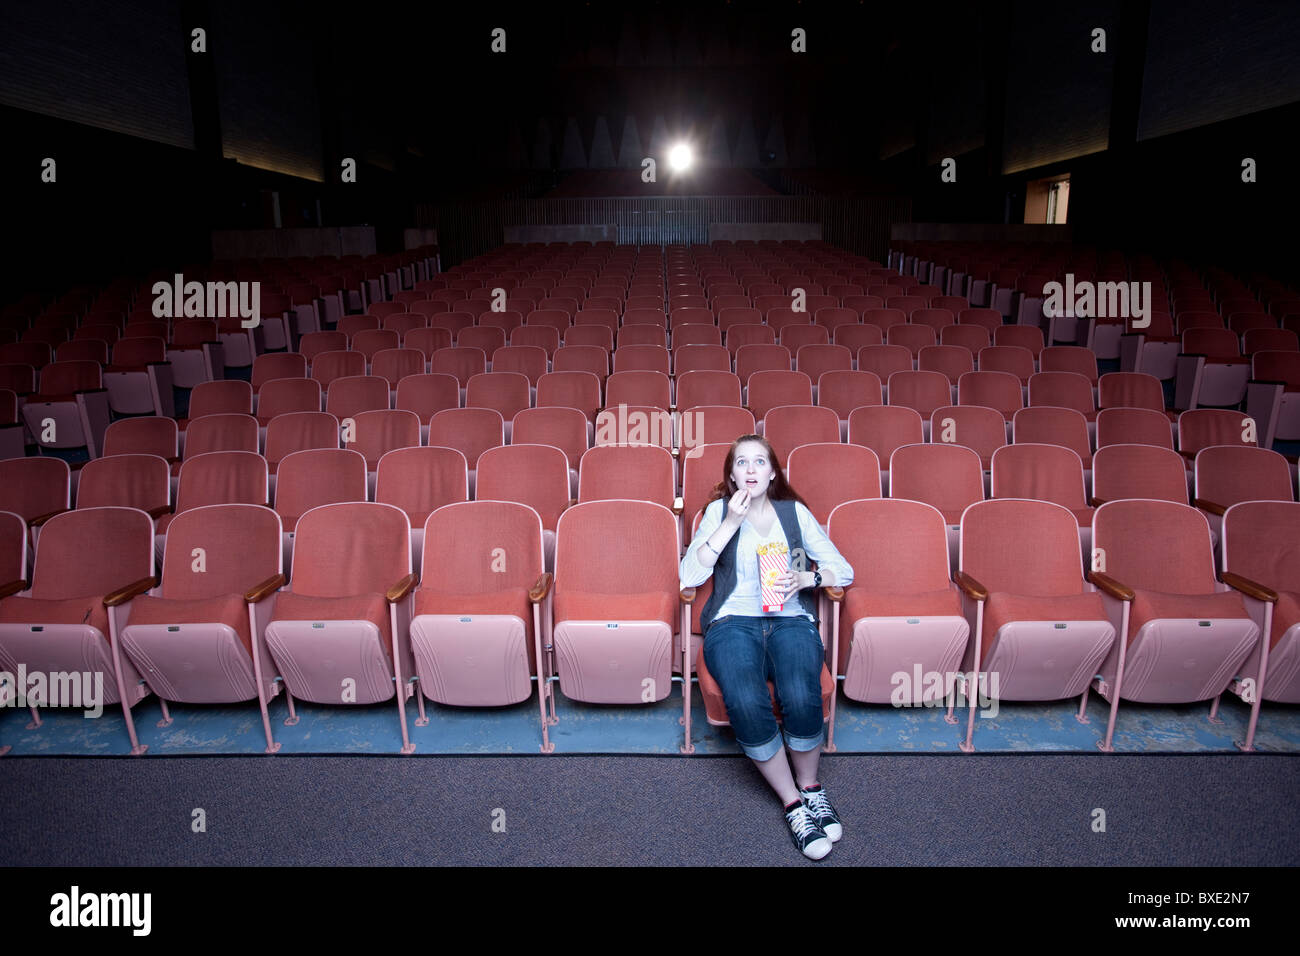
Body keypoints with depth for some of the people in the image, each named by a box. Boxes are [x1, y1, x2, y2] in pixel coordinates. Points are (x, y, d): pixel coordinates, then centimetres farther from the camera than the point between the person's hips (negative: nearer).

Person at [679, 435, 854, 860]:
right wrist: (730, 524, -8)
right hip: (733, 621, -1)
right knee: (746, 703, -32)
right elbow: (689, 577, -3)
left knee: (801, 697, -32)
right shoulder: (718, 511, 11)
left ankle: (809, 785, -2)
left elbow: (844, 571, 13)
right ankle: (794, 803, -11)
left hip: (791, 619, 1)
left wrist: (805, 578, -7)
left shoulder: (794, 512, 15)